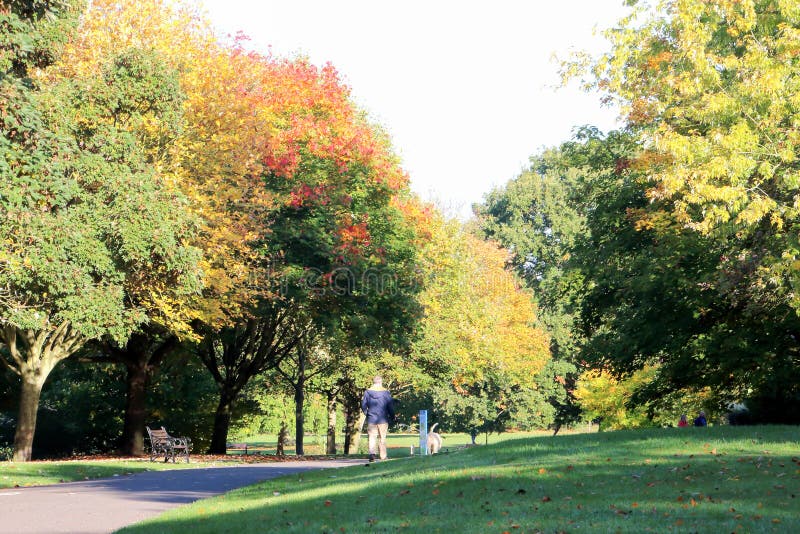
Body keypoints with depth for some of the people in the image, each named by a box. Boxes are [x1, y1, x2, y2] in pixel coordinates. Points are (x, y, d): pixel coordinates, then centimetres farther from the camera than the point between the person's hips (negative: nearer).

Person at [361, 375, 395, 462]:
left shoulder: (367, 392, 0)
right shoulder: (386, 392, -5)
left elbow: (363, 405, 5)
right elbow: (390, 406, -1)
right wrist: (392, 417, 11)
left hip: (371, 419, 1)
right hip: (383, 419, -1)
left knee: (372, 437, 2)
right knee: (382, 438, 9)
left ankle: (372, 453, -19)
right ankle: (383, 456, 12)